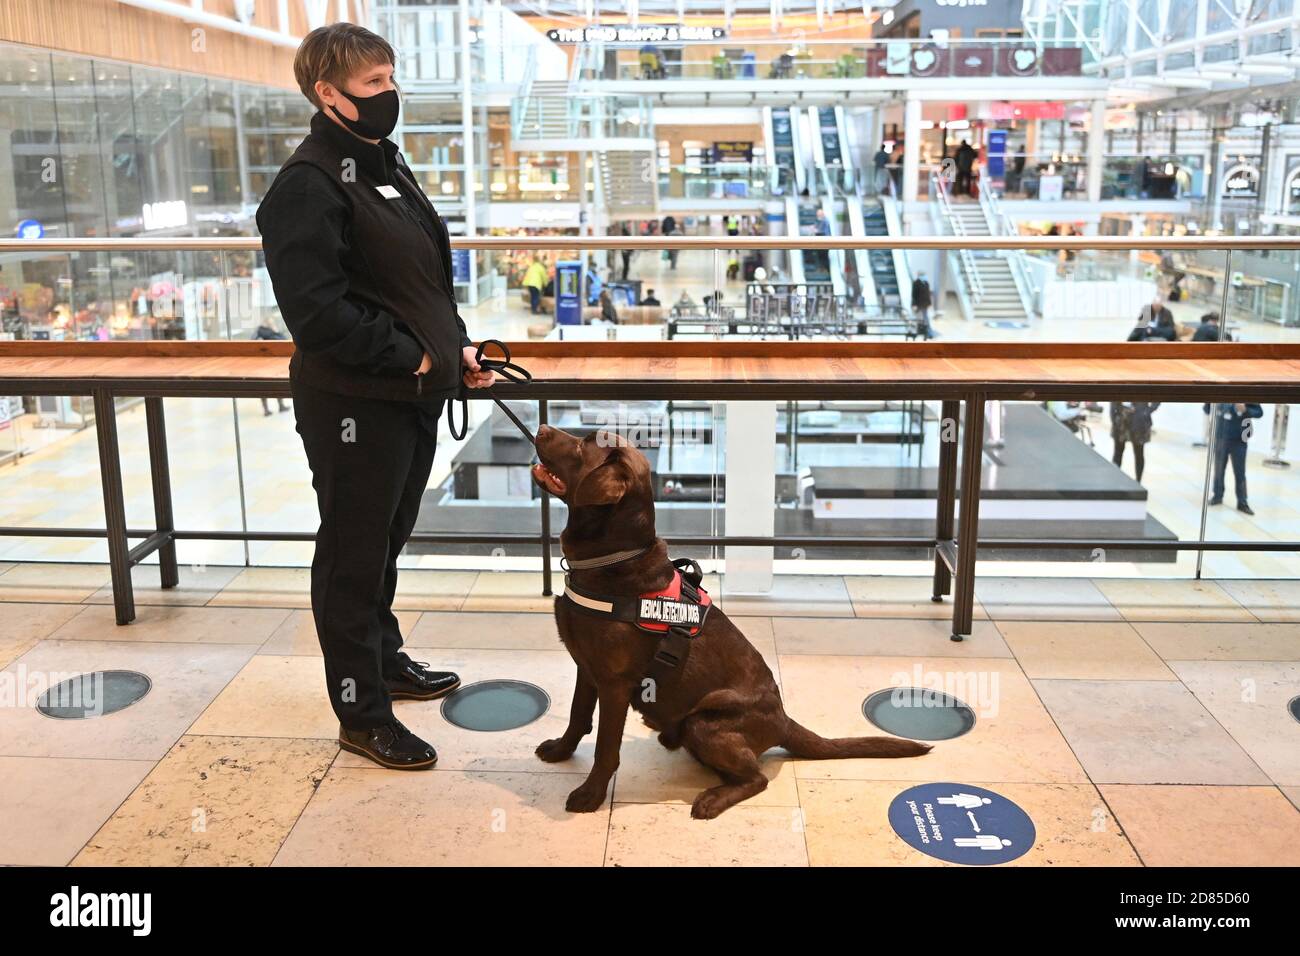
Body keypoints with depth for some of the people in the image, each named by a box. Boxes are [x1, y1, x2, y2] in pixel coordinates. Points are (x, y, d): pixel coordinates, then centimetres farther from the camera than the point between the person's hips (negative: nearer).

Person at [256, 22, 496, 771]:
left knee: (389, 541, 22)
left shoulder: (388, 164, 14)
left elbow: (430, 275, 20)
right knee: (355, 556, 3)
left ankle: (386, 661, 40)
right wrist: (409, 355, -18)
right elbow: (316, 310, -24)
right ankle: (362, 713, 16)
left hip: (415, 394, 9)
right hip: (355, 403, -9)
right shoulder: (308, 186, -16)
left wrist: (456, 344, 7)